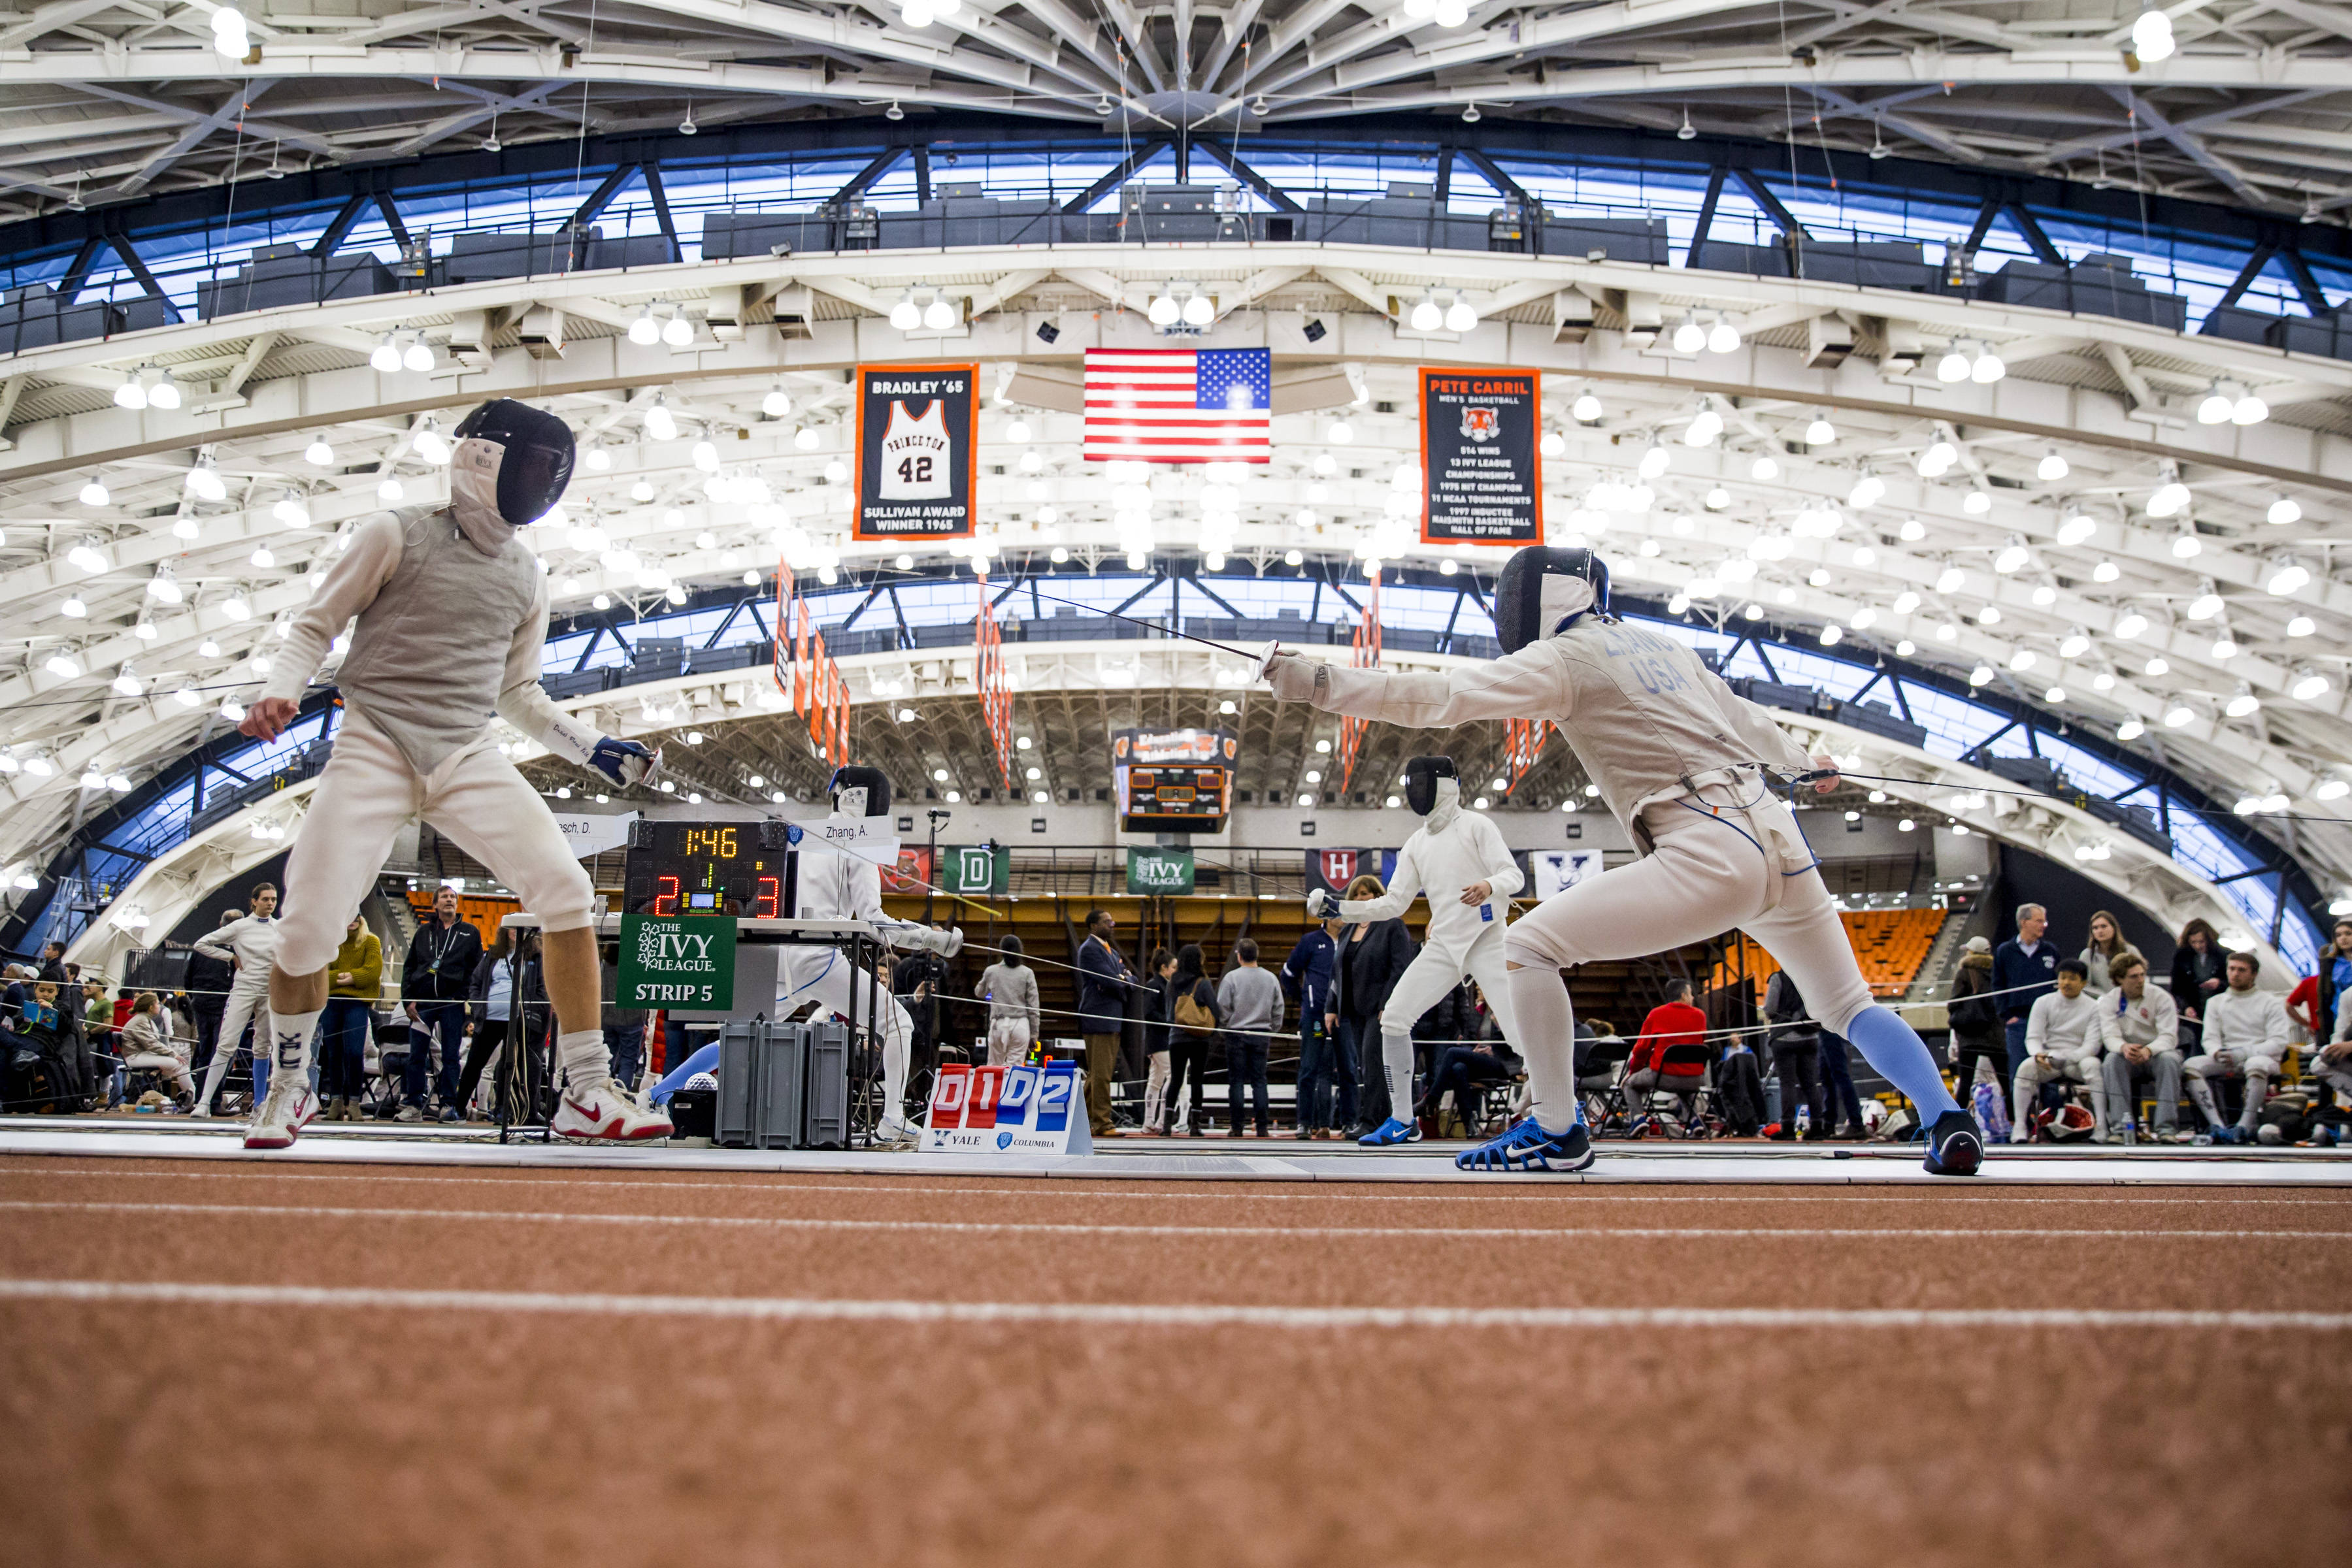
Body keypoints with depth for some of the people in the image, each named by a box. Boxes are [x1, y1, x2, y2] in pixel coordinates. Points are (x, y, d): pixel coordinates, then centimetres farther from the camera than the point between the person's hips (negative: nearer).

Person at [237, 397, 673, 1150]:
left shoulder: (525, 575, 13)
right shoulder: (397, 535, -1)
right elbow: (314, 626, 5)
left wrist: (594, 749, 10)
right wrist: (280, 691, -15)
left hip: (468, 759, 4)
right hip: (375, 749, -4)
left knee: (565, 893, -15)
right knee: (308, 928, -11)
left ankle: (587, 1094, -6)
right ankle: (290, 1084, 19)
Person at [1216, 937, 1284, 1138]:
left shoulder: (1232, 977, -8)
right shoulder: (1271, 979, 3)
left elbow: (1223, 1008, -8)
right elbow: (1278, 1009, 8)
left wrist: (1226, 1024, 10)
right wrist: (1272, 1031, 18)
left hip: (1236, 1033, -3)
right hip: (1262, 1034, 3)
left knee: (1236, 1081, 3)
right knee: (1259, 1081, 6)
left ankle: (1237, 1127, 2)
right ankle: (1263, 1127, 1)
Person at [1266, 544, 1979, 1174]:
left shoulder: (1564, 656, 0)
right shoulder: (1659, 644, 22)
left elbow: (1440, 697, -11)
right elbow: (1740, 715, 35)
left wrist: (1320, 682, -12)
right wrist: (1802, 763, 53)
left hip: (1710, 854, -8)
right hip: (1779, 842, 8)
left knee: (1527, 945, -1)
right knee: (1849, 1008, 24)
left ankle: (1558, 1131, 0)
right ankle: (1951, 1124, 5)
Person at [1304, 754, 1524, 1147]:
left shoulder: (1476, 825, -4)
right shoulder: (1416, 844, 13)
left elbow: (1513, 875, -13)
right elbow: (1393, 905, 13)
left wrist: (1489, 886, -36)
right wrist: (1339, 909, 3)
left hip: (1487, 941, -6)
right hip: (1444, 945, 6)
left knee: (1521, 1030, -17)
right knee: (1393, 1019, -6)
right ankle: (1403, 1121, 4)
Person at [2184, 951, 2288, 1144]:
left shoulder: (2270, 1003, 7)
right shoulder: (2215, 1002, 19)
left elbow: (2278, 1043, -4)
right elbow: (2210, 1039, 10)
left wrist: (2243, 1053, -17)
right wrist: (2217, 1053, -15)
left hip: (2262, 1057, -4)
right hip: (2226, 1061, 4)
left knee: (2256, 1065, -41)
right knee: (2190, 1066, -26)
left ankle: (2245, 1127, -40)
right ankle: (2217, 1127, -35)